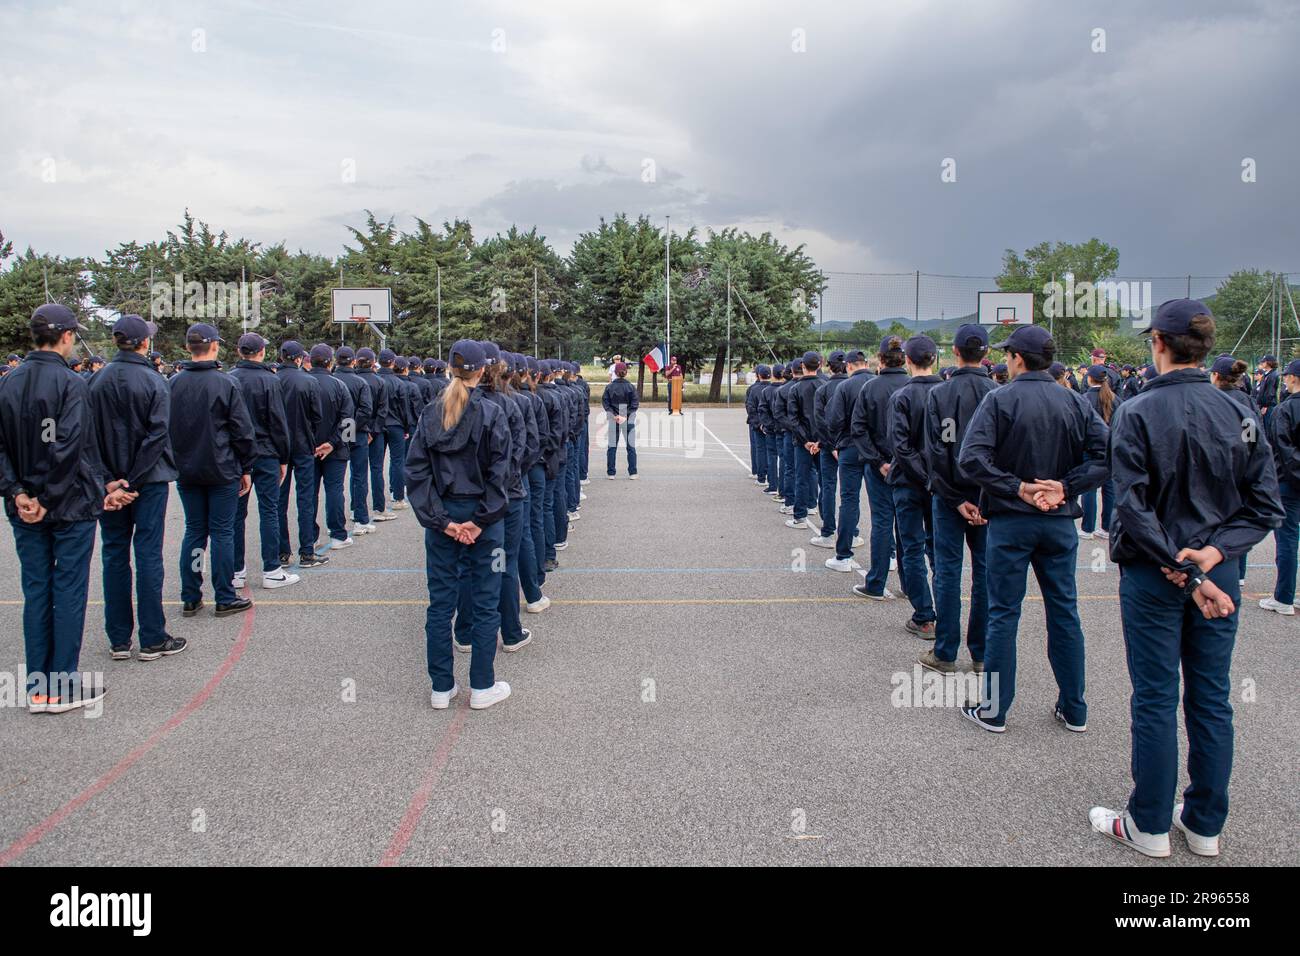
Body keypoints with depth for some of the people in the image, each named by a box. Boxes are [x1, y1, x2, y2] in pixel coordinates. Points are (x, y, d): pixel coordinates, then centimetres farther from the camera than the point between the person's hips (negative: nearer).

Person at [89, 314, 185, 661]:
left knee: (114, 555, 10)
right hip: (149, 478, -3)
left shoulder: (96, 381, 1)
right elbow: (157, 434, -14)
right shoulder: (153, 382, -9)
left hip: (109, 481, 3)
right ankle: (152, 639, 6)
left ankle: (119, 640, 15)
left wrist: (111, 479, -1)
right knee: (148, 554, 1)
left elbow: (89, 434, 0)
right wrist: (134, 480, -10)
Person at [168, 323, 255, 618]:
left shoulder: (173, 384, 2)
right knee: (222, 533, 2)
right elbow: (242, 430, -9)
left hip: (186, 470, 4)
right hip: (222, 471, -4)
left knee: (194, 531, 12)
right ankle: (225, 599, 7)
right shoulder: (226, 383, -11)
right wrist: (246, 468, 1)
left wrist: (176, 463, 18)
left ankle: (190, 598, 15)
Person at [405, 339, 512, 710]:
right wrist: (481, 521, -11)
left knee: (440, 603, 11)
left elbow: (416, 470, -4)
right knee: (485, 603, 8)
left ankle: (442, 688, 19)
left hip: (441, 518, 4)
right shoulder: (491, 413, -9)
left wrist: (441, 520, -6)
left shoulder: (431, 414, 2)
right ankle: (482, 687, 15)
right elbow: (499, 472, -15)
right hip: (481, 517, -3)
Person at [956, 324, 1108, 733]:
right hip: (1060, 522, 4)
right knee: (1064, 612, 13)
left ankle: (994, 709, 12)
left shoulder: (999, 399, -9)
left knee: (1003, 613, 4)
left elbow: (971, 459, -20)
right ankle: (1074, 709, 23)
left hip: (1010, 521, -4)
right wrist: (1066, 487, -8)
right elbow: (1106, 454, -7)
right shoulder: (1076, 402, 3)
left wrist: (1017, 488, -14)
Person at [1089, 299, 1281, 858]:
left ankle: (1149, 827, 17)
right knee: (1212, 700, 12)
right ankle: (1205, 824, 25)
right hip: (1220, 577, 4)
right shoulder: (1239, 414, 1)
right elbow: (1265, 504, -2)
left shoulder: (1136, 413, -12)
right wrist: (1213, 553, -10)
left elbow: (1134, 506, -19)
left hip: (1152, 575, -4)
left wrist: (1180, 570, -17)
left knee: (1156, 701, 5)